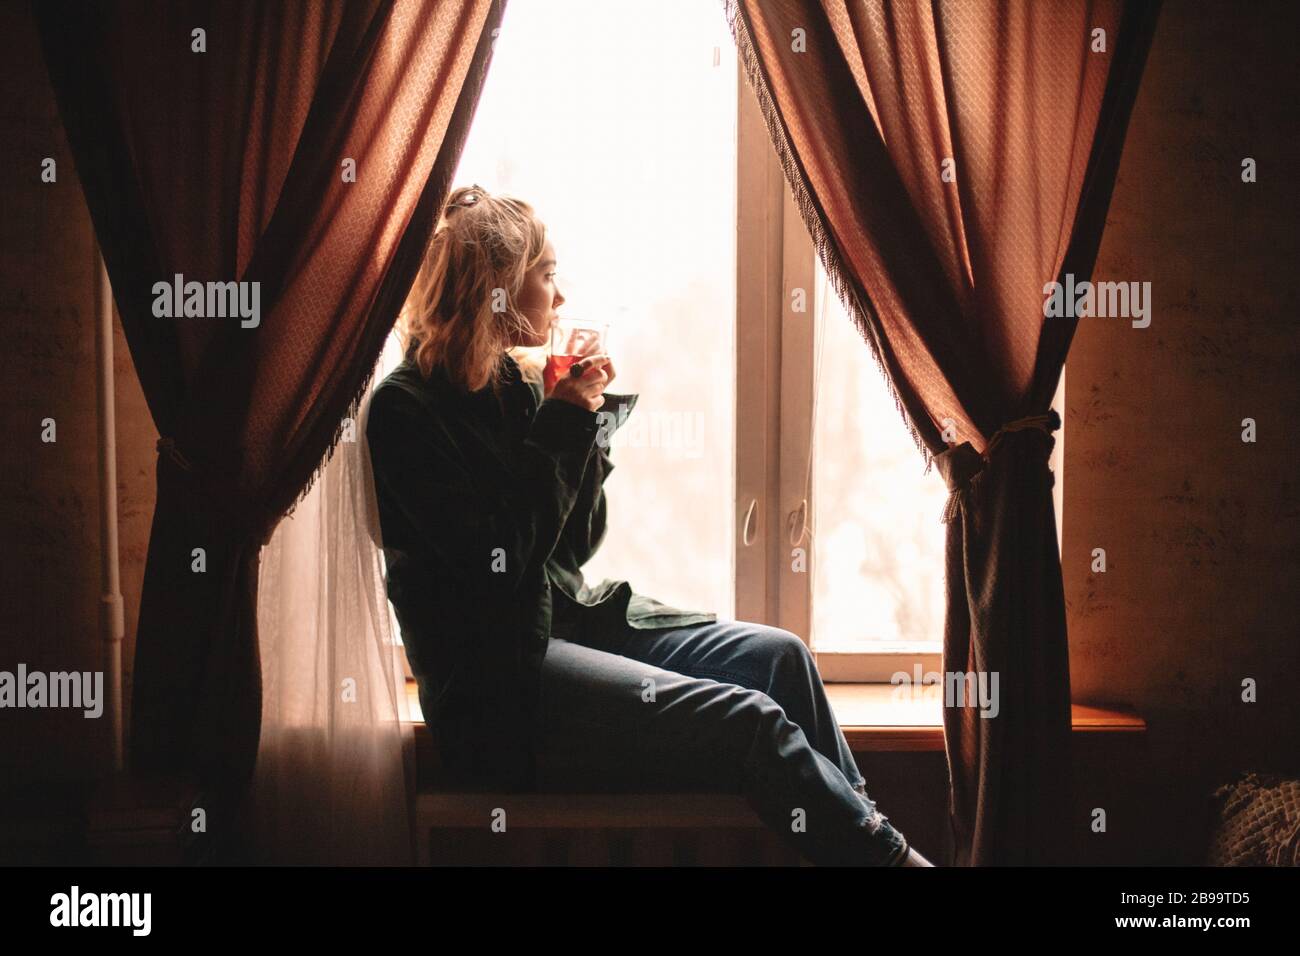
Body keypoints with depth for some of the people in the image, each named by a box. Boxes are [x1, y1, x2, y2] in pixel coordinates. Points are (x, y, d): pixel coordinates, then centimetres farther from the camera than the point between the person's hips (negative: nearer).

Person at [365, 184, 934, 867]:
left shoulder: (518, 386, 10)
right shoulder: (405, 412, -13)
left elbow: (576, 545, 12)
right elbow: (499, 560, -20)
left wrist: (582, 421, 0)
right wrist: (561, 425, -15)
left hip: (570, 616, 8)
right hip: (497, 682, -8)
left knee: (778, 656, -3)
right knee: (746, 723, -20)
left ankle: (865, 829, 2)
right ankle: (888, 853, -8)